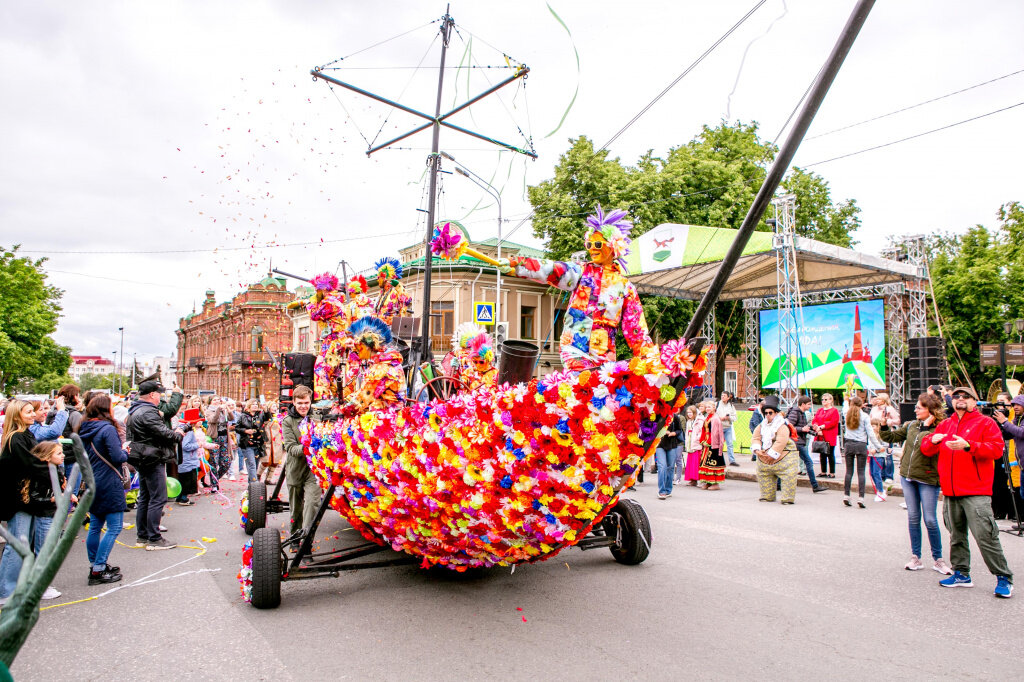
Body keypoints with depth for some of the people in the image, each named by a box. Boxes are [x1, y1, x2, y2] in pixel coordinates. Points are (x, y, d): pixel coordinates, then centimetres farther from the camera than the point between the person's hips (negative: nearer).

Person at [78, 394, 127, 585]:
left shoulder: (85, 430, 8)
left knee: (95, 526, 16)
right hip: (109, 485, -9)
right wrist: (125, 451, 1)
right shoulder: (107, 429, -17)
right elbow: (118, 457, -21)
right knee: (114, 527, -2)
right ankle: (98, 571, -2)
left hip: (92, 484, 9)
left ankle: (95, 566, 26)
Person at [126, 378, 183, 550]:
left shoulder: (135, 412, 16)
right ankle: (154, 539, -4)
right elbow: (163, 433, -24)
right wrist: (178, 435, -5)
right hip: (153, 460, -11)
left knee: (144, 498, 17)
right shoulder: (148, 412, -19)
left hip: (143, 460, 11)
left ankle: (142, 536, 24)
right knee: (158, 498, -7)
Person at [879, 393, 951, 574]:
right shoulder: (911, 425, 7)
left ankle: (938, 559, 16)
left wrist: (926, 428, -21)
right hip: (908, 476, 6)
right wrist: (883, 425, -1)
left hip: (927, 479, -5)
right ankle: (916, 557, 18)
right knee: (913, 518, 10)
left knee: (930, 520, -1)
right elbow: (891, 437, 14)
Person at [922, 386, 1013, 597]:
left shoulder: (985, 423, 2)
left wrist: (968, 446, -24)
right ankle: (961, 574, 23)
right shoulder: (945, 425, 16)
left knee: (985, 536, -9)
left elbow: (996, 449, -12)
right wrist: (933, 440, -8)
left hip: (976, 492, -6)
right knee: (956, 536, 13)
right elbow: (926, 450, 14)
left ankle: (1004, 578, 3)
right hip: (950, 492, 6)